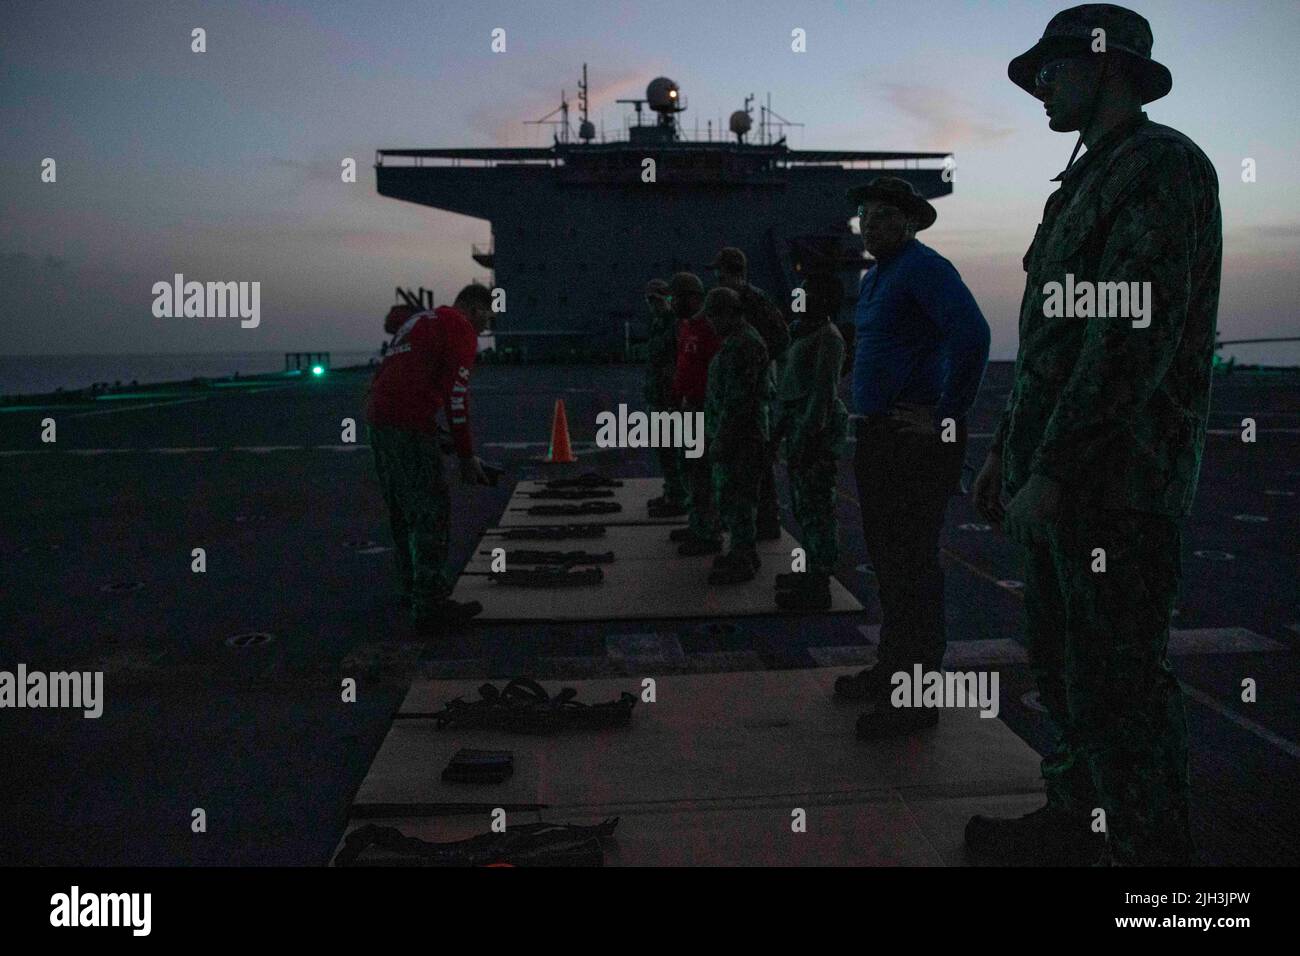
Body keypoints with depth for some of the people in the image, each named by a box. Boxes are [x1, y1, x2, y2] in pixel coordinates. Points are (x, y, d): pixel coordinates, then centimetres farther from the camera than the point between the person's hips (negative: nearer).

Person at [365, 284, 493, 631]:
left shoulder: (417, 320, 25)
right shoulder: (461, 329, -3)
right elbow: (457, 394, -10)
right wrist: (466, 456, -7)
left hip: (378, 419, 9)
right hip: (409, 424, -9)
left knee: (403, 509, 18)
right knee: (431, 511, -7)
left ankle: (414, 585, 30)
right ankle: (430, 605, -8)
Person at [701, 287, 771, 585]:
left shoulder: (743, 345, -18)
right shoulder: (736, 341, 16)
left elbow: (738, 400, -23)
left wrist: (721, 440, -22)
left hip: (738, 437, -11)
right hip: (735, 435, 11)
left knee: (733, 497, -6)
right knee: (733, 496, 17)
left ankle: (742, 561, 1)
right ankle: (742, 552, 27)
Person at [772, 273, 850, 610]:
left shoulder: (828, 338, -13)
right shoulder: (805, 333, 17)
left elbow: (824, 392, -19)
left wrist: (808, 439, -22)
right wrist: (779, 430, 20)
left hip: (818, 429, -10)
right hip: (799, 425, 10)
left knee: (816, 506, -5)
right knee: (803, 503, 16)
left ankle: (818, 586, 1)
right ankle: (812, 571, 28)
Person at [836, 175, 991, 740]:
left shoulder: (924, 268, -12)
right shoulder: (874, 278, 18)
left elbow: (971, 334, -27)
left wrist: (946, 418, -24)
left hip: (915, 439, -10)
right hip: (879, 438, 10)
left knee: (913, 566, -6)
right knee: (887, 559, 17)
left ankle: (916, 697, 1)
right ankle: (893, 669, 30)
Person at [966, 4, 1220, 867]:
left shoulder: (1161, 164, -10)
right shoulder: (1084, 183, 20)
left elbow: (1135, 334, -21)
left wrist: (1050, 472, -23)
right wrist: (1007, 449, 20)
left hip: (1117, 481, -10)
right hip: (1057, 473, 10)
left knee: (1118, 682, -3)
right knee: (1063, 664, 17)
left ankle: (1150, 845, 11)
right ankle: (1078, 820, 32)